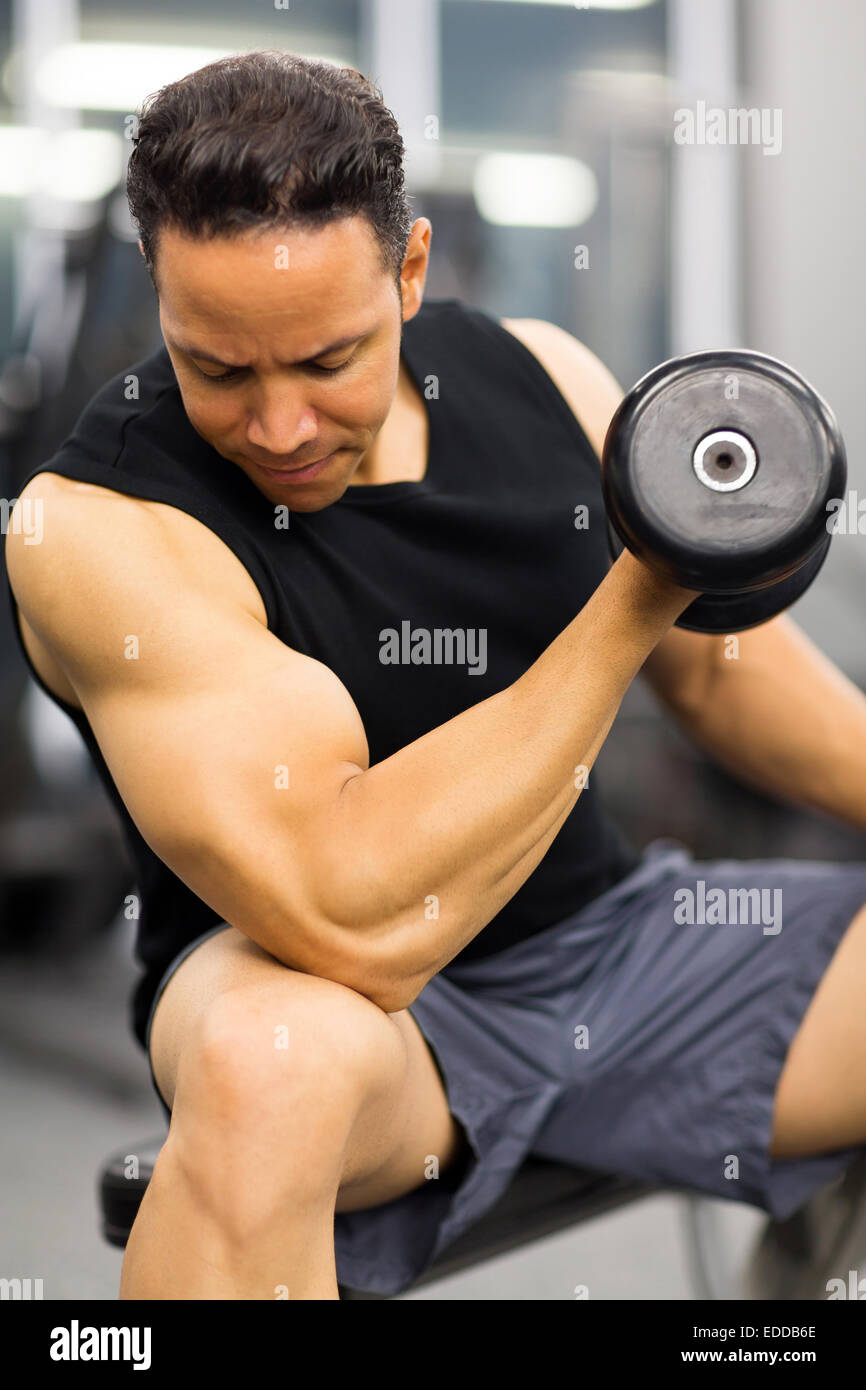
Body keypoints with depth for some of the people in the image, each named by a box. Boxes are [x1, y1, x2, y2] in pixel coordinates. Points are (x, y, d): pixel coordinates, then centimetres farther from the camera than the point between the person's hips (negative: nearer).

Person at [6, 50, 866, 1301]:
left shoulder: (538, 374, -2)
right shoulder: (101, 526, -20)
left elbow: (718, 668, 12)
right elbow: (354, 923, -30)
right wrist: (639, 600, -28)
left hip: (611, 929, 6)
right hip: (337, 994, -5)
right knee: (274, 1057, -40)